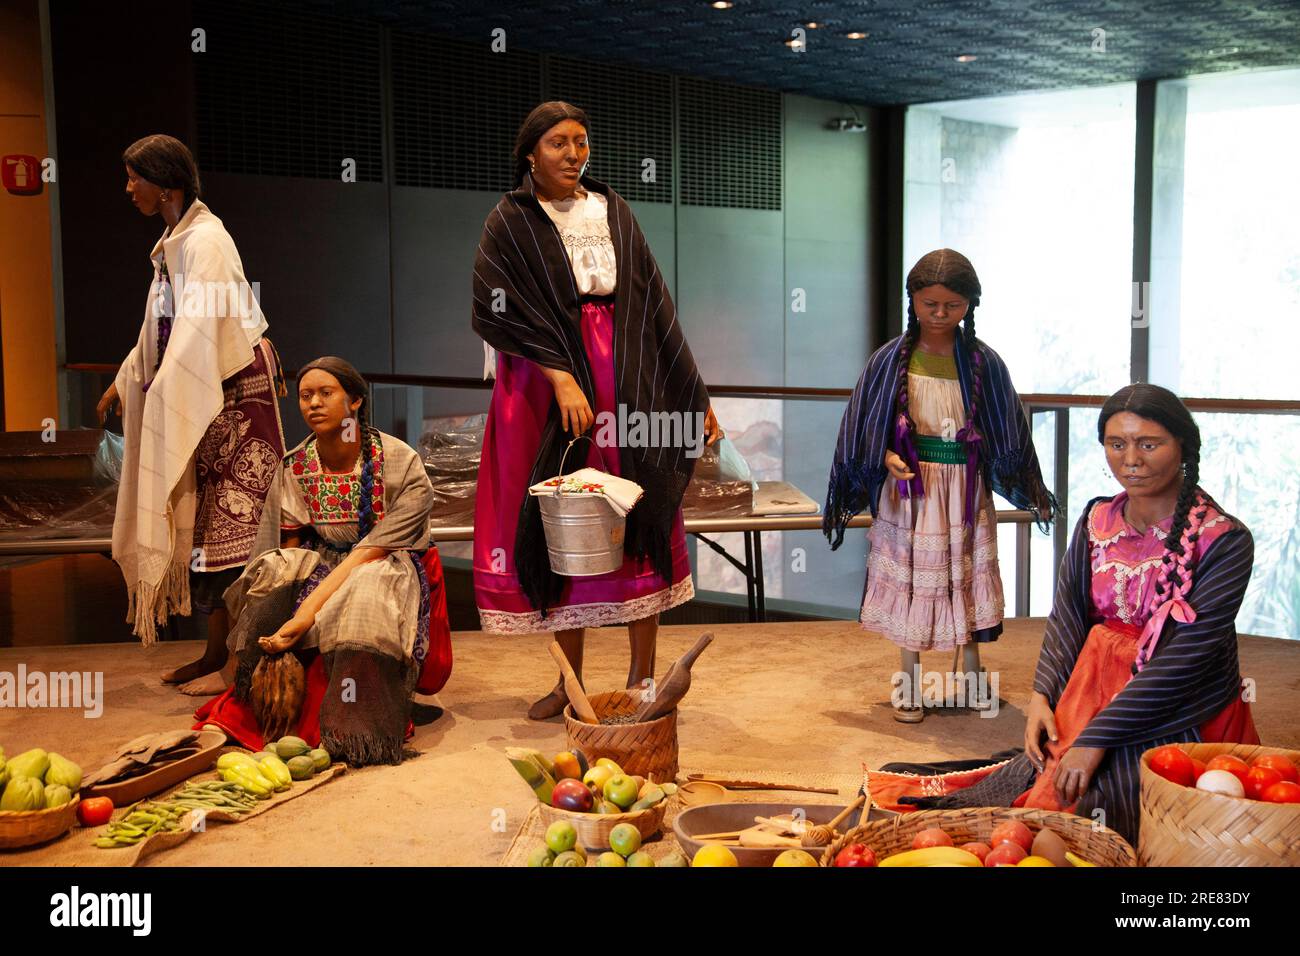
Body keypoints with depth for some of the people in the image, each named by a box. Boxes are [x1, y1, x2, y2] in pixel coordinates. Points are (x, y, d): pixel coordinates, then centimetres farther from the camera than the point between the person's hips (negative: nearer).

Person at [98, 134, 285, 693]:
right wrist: (124, 383, 23)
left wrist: (165, 398, -22)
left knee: (224, 524, -6)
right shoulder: (174, 241, 15)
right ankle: (217, 651, 17)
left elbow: (197, 332, -22)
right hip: (196, 399, 9)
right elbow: (161, 327, 23)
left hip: (229, 395, -9)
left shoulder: (204, 241, -15)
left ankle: (231, 657, 1)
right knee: (203, 519, 10)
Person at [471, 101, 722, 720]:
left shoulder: (613, 212, 13)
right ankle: (571, 680, 12)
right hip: (545, 381, -2)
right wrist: (562, 378, -21)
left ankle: (642, 675, 7)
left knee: (641, 517, -2)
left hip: (628, 379, 2)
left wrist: (694, 394, 8)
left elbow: (654, 304, 11)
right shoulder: (510, 222, 3)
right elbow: (501, 310, -10)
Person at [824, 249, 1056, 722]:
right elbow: (867, 429, 1)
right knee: (909, 578, 6)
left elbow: (1005, 435, 5)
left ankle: (969, 668, 29)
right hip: (907, 488, -1)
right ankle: (909, 683, 19)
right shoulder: (890, 360, -4)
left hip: (965, 491, 1)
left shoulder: (984, 363, -3)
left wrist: (1031, 494, 1)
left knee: (968, 576, 9)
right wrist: (888, 459, -17)